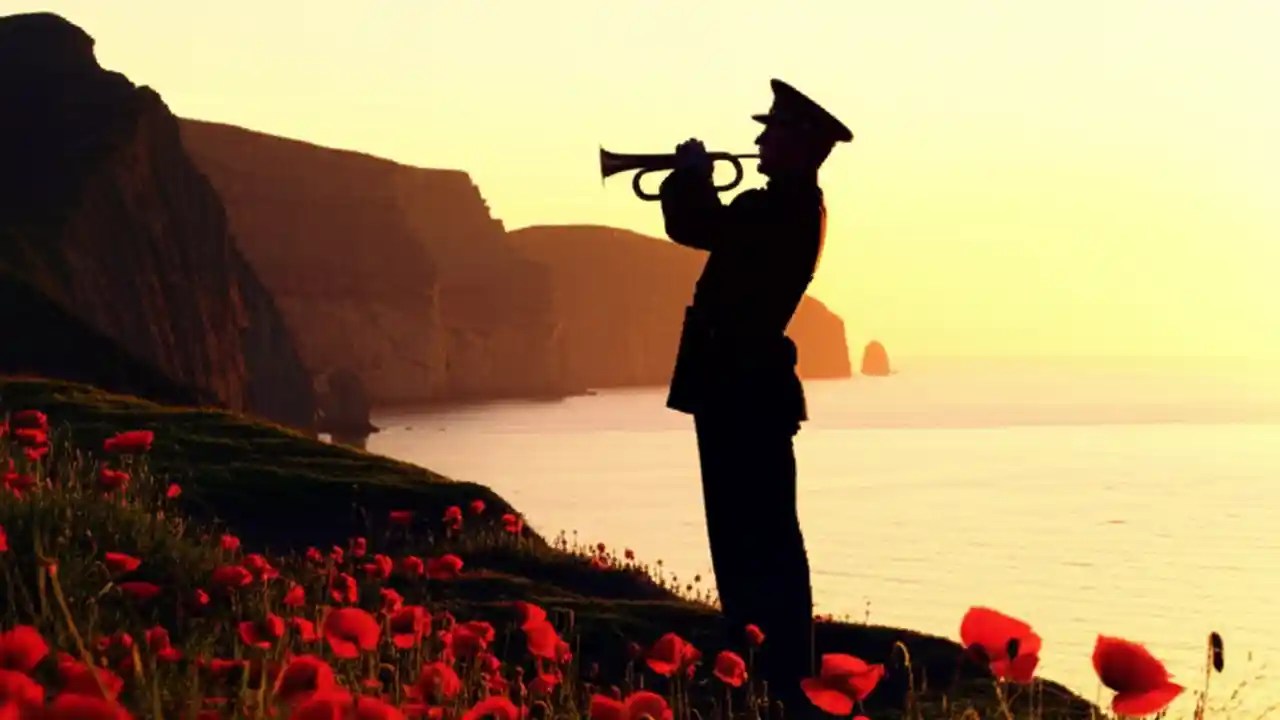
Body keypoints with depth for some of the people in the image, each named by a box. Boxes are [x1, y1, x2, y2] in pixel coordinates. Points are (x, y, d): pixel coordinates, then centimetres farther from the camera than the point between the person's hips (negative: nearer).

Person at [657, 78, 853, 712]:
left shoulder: (785, 207, -17)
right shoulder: (788, 205, 15)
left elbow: (693, 228, -23)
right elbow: (711, 231, 26)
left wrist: (690, 173, -5)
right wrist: (694, 181, 13)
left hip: (746, 387, -10)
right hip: (739, 385, 10)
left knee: (763, 539, -7)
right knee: (749, 535, 14)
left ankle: (786, 675, -4)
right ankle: (760, 665, 21)